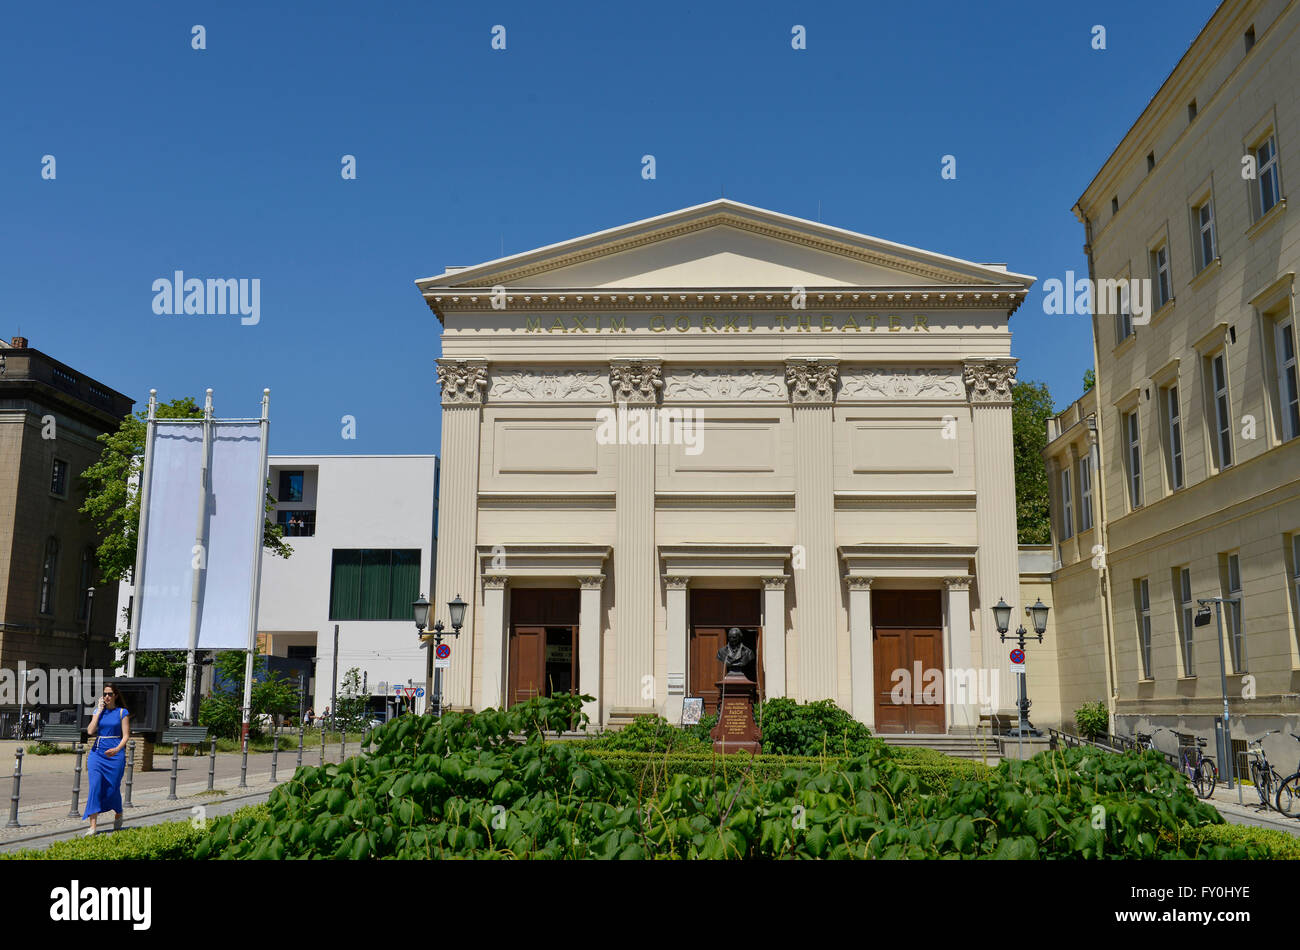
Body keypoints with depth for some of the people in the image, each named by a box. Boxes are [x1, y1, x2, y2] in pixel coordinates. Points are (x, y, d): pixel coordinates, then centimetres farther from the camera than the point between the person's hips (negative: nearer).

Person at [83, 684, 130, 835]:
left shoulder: (122, 712, 1)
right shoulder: (98, 711, 10)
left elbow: (126, 735, -2)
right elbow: (90, 731, -6)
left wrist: (117, 749, -20)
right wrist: (99, 711, -4)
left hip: (115, 754, -2)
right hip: (97, 753, 2)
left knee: (112, 789, 3)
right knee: (94, 787, -10)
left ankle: (118, 815, 33)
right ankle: (92, 826, -10)